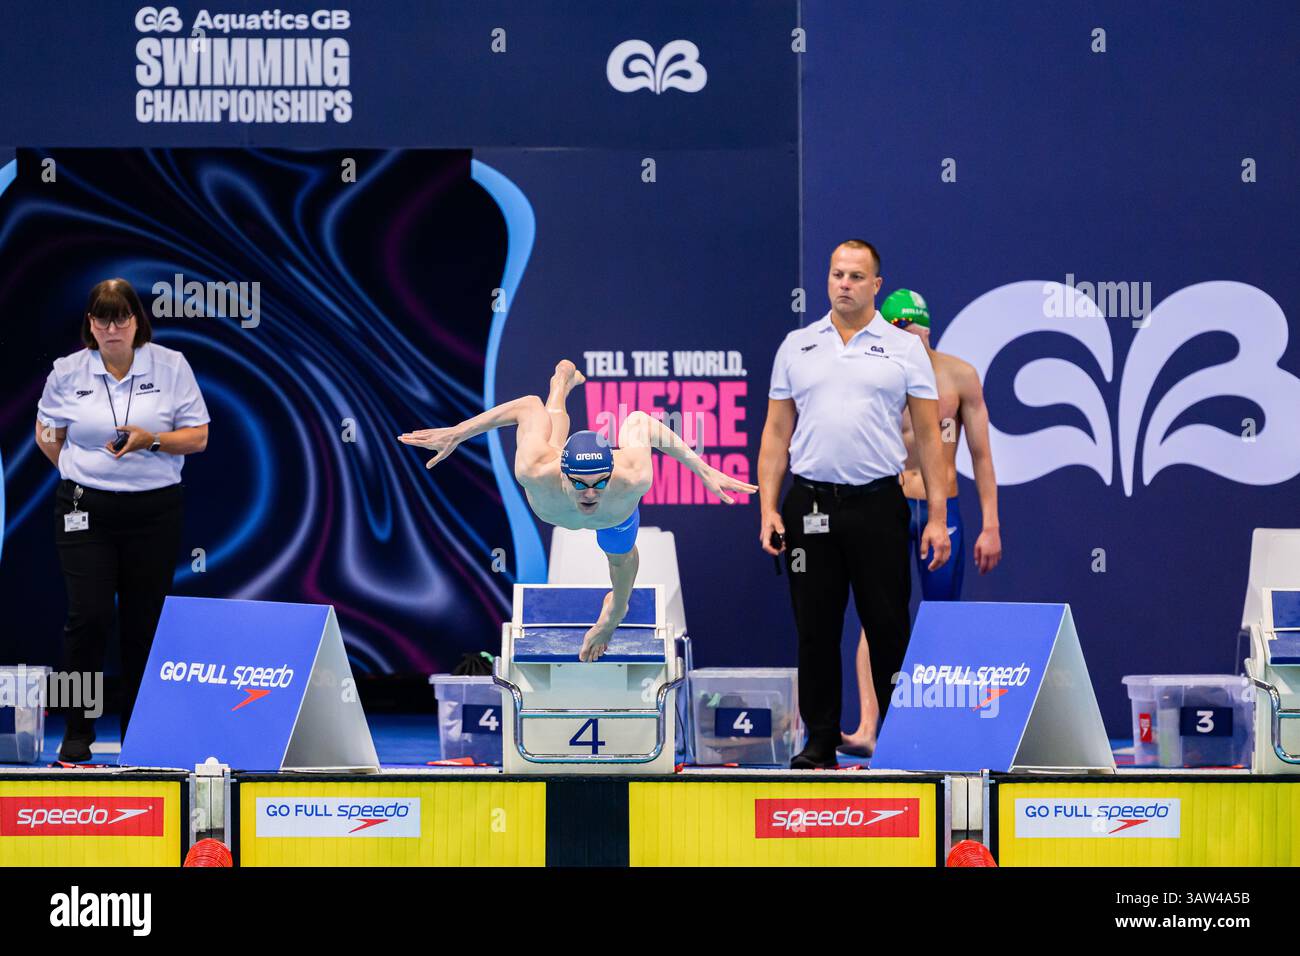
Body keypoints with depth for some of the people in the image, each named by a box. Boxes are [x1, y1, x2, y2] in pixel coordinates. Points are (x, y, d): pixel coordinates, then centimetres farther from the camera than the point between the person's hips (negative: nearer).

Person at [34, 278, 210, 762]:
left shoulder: (171, 366, 0)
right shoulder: (67, 372, 2)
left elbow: (197, 436, -1)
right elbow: (47, 433, 17)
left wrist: (150, 440, -16)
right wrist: (80, 472, 9)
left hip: (154, 509, 0)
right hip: (85, 511, 0)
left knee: (144, 622, 3)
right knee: (89, 615, -10)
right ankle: (77, 734, 1)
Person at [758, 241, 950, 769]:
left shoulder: (904, 349, 4)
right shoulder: (796, 347, 9)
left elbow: (928, 436, 2)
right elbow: (777, 433, 10)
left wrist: (937, 517, -5)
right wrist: (768, 509, -1)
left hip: (877, 506, -2)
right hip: (811, 505, 2)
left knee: (889, 627, 0)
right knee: (815, 629, 5)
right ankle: (820, 741, 12)